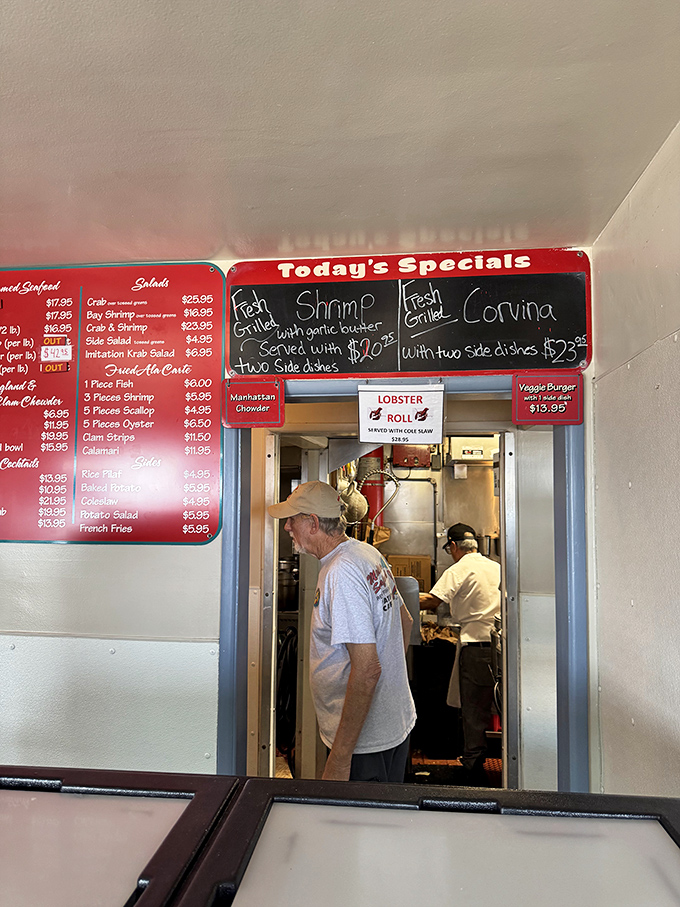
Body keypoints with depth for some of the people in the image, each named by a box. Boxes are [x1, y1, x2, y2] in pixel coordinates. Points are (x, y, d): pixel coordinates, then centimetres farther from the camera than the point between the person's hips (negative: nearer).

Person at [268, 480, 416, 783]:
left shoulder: (341, 573, -25)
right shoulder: (371, 554, 5)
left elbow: (367, 669, -29)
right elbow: (405, 621, 17)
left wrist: (338, 760, -25)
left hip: (365, 744, -9)